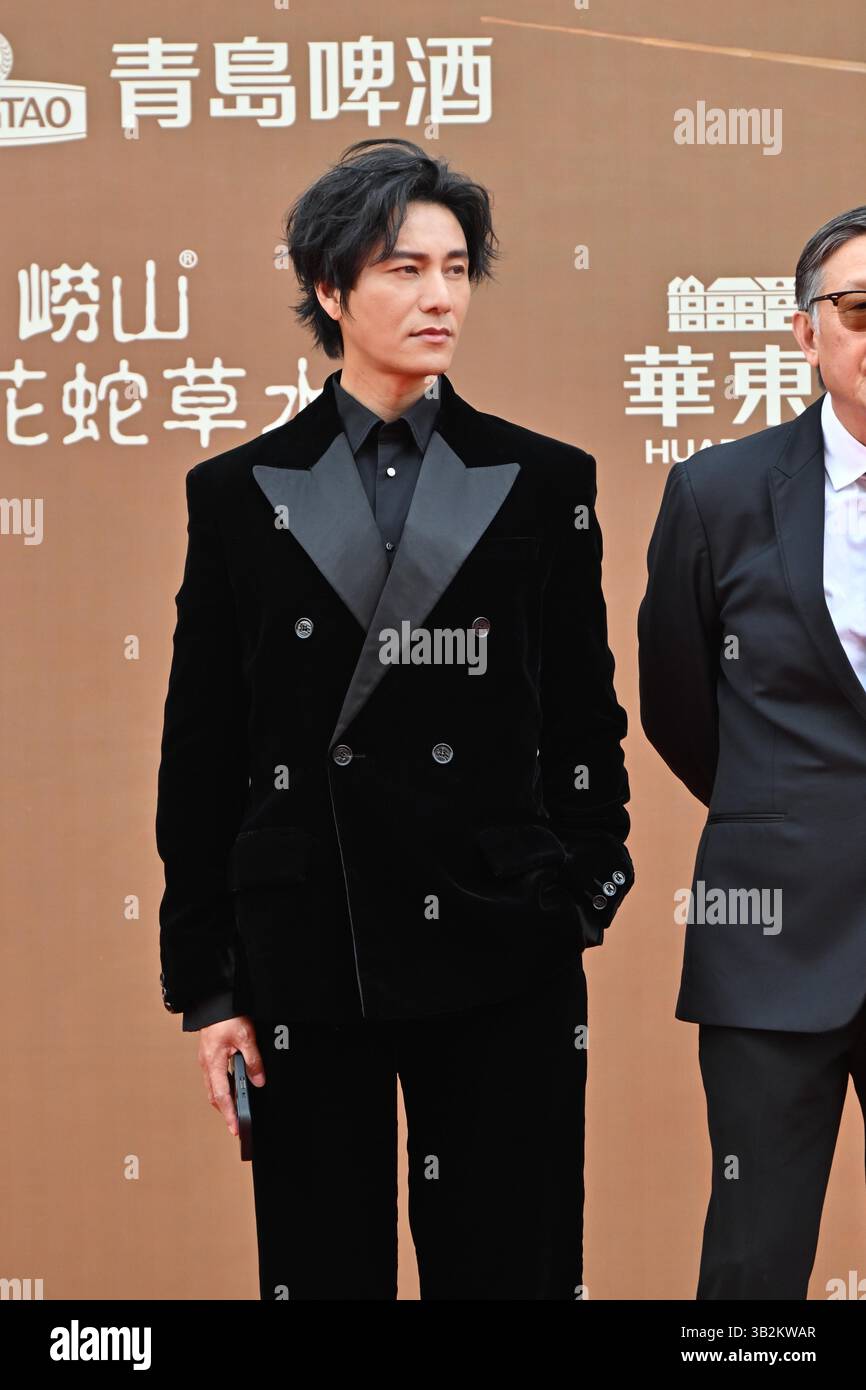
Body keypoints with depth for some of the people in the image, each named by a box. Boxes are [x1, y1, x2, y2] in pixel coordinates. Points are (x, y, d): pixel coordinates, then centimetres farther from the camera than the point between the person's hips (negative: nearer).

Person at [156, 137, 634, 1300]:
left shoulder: (544, 482, 5)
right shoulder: (239, 492, 5)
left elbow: (584, 719, 9)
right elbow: (200, 754, 5)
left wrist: (584, 886, -3)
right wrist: (206, 982, 2)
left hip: (501, 954, 0)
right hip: (305, 955, 0)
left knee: (506, 1259, 4)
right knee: (323, 1262, 6)